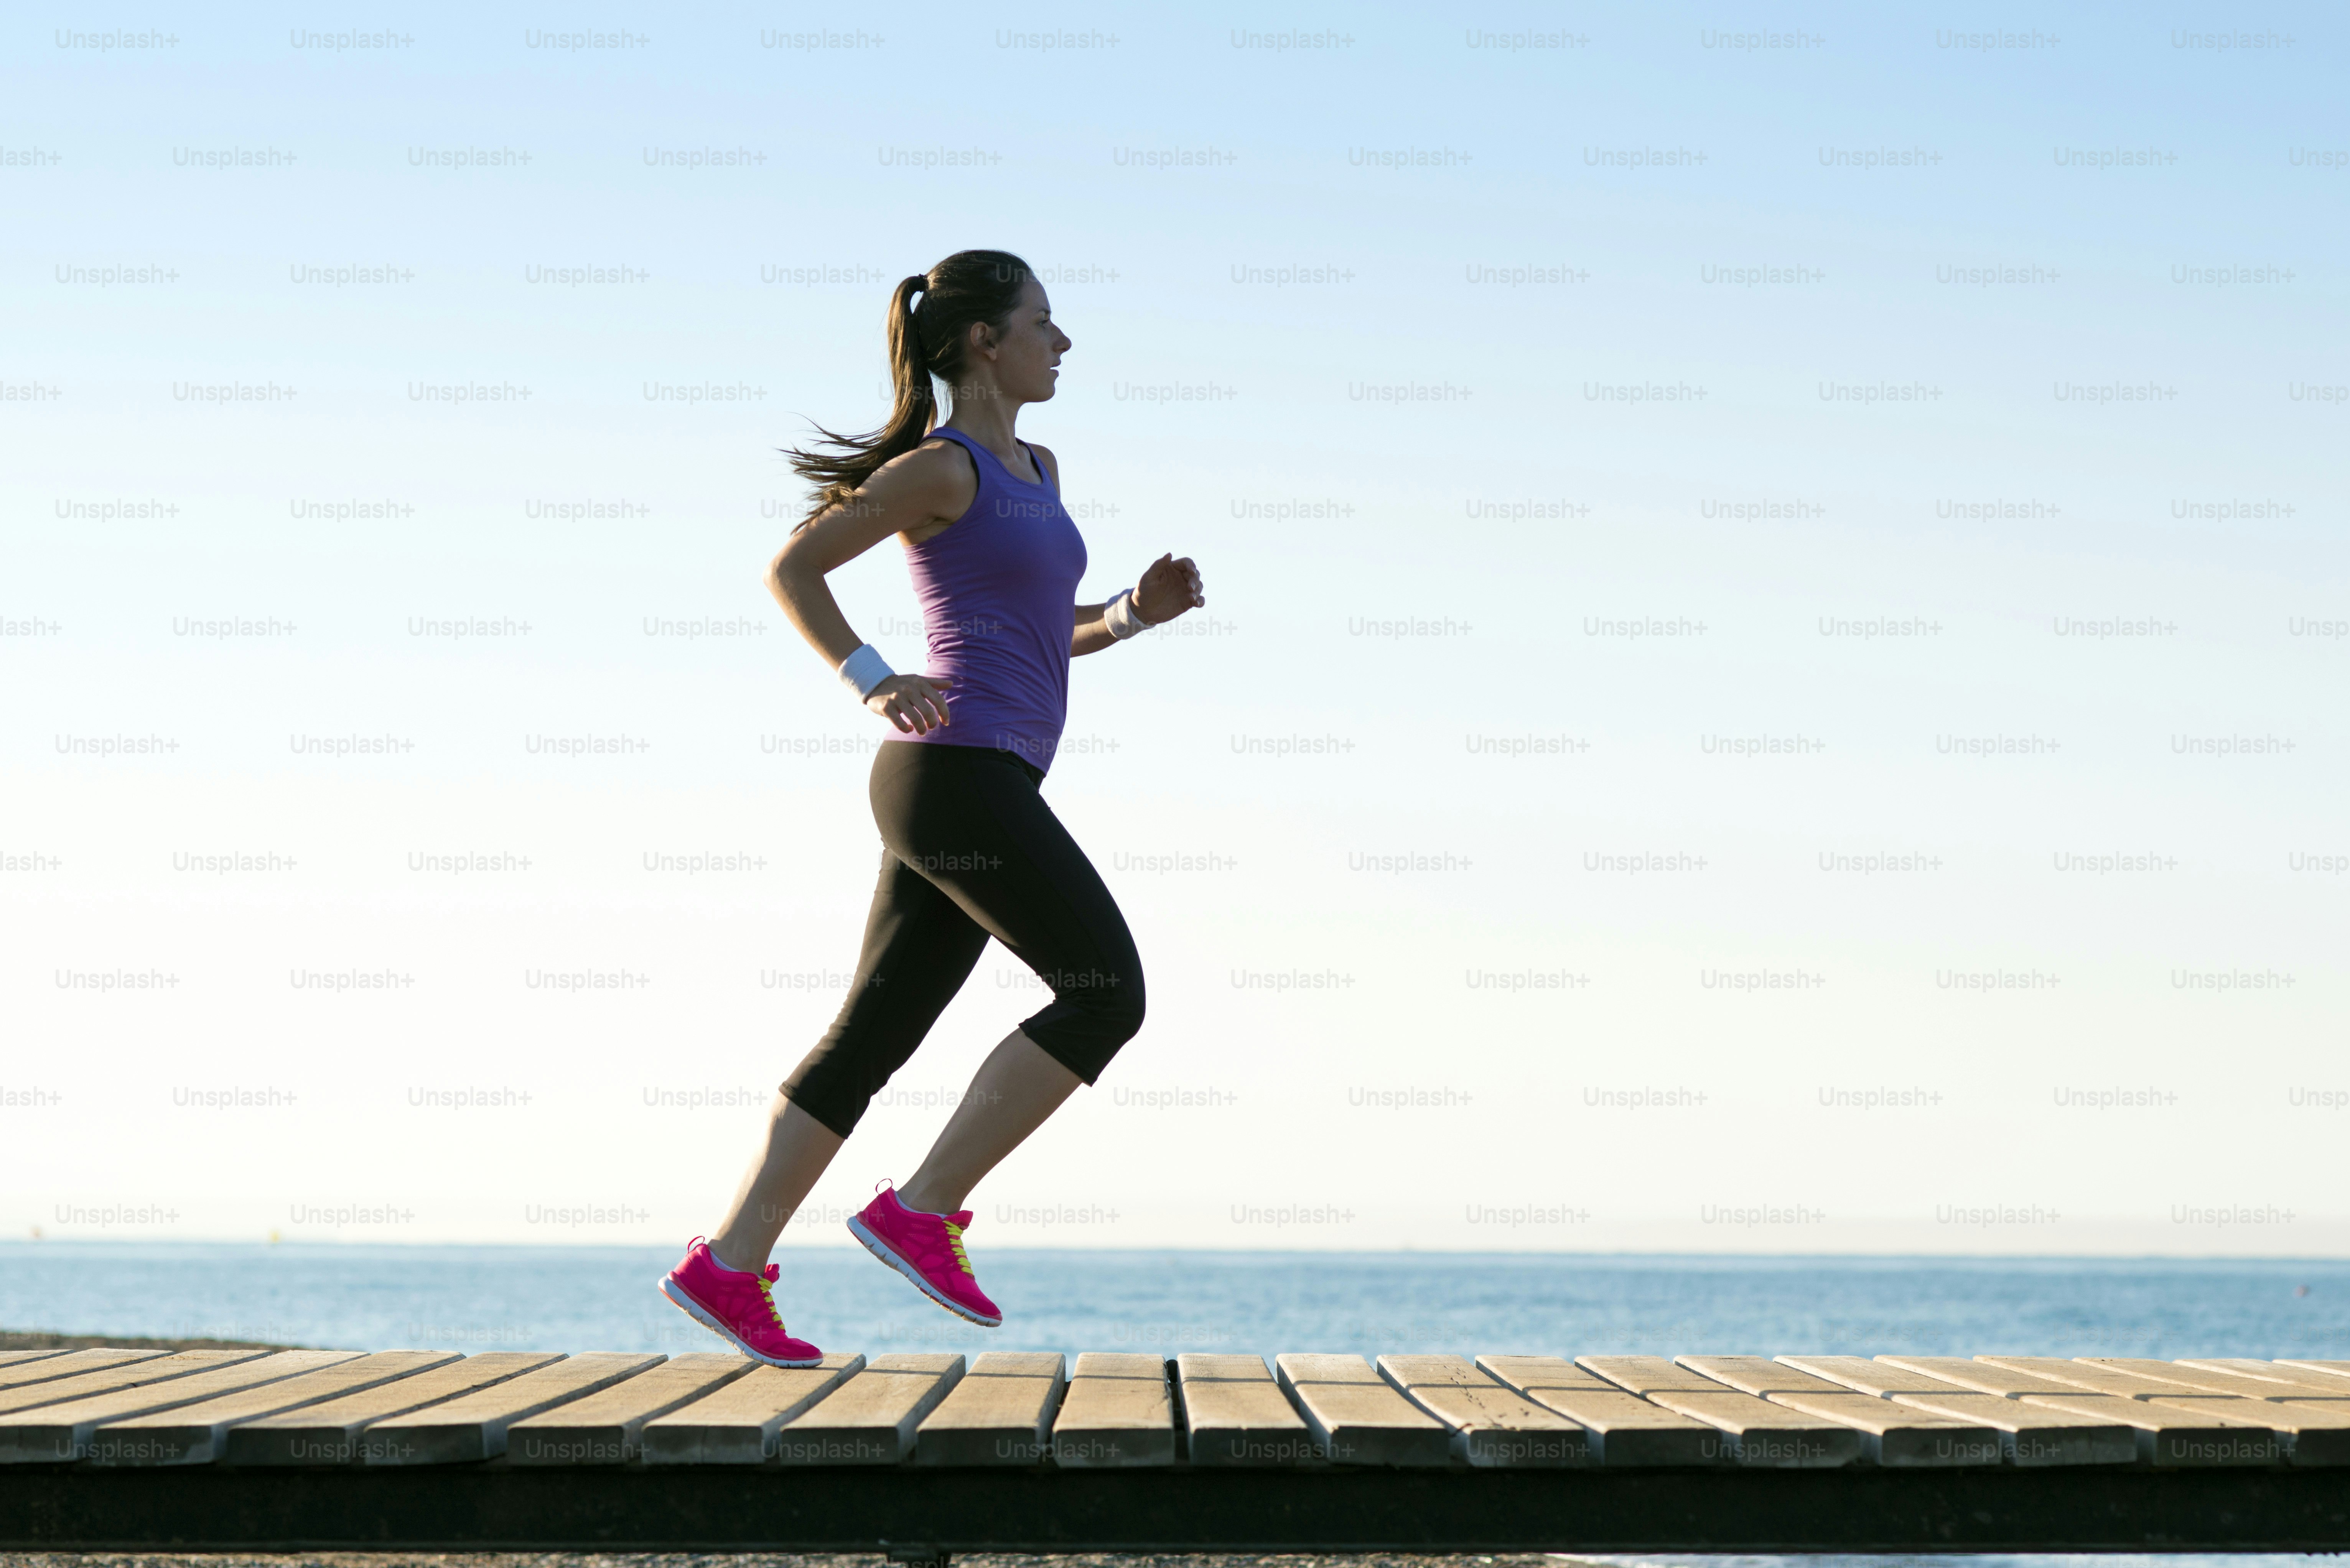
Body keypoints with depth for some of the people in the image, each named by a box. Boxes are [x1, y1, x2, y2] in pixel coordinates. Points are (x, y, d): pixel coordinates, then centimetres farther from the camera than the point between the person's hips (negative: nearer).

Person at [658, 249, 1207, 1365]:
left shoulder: (1035, 473, 21)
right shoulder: (940, 467, -6)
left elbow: (1046, 640, 28)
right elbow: (790, 569, -5)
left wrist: (1137, 611, 10)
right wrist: (874, 685, -15)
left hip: (982, 789, 9)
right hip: (955, 773, -9)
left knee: (876, 1033, 7)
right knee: (1106, 996, -10)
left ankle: (728, 1265, 6)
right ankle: (921, 1212, -9)